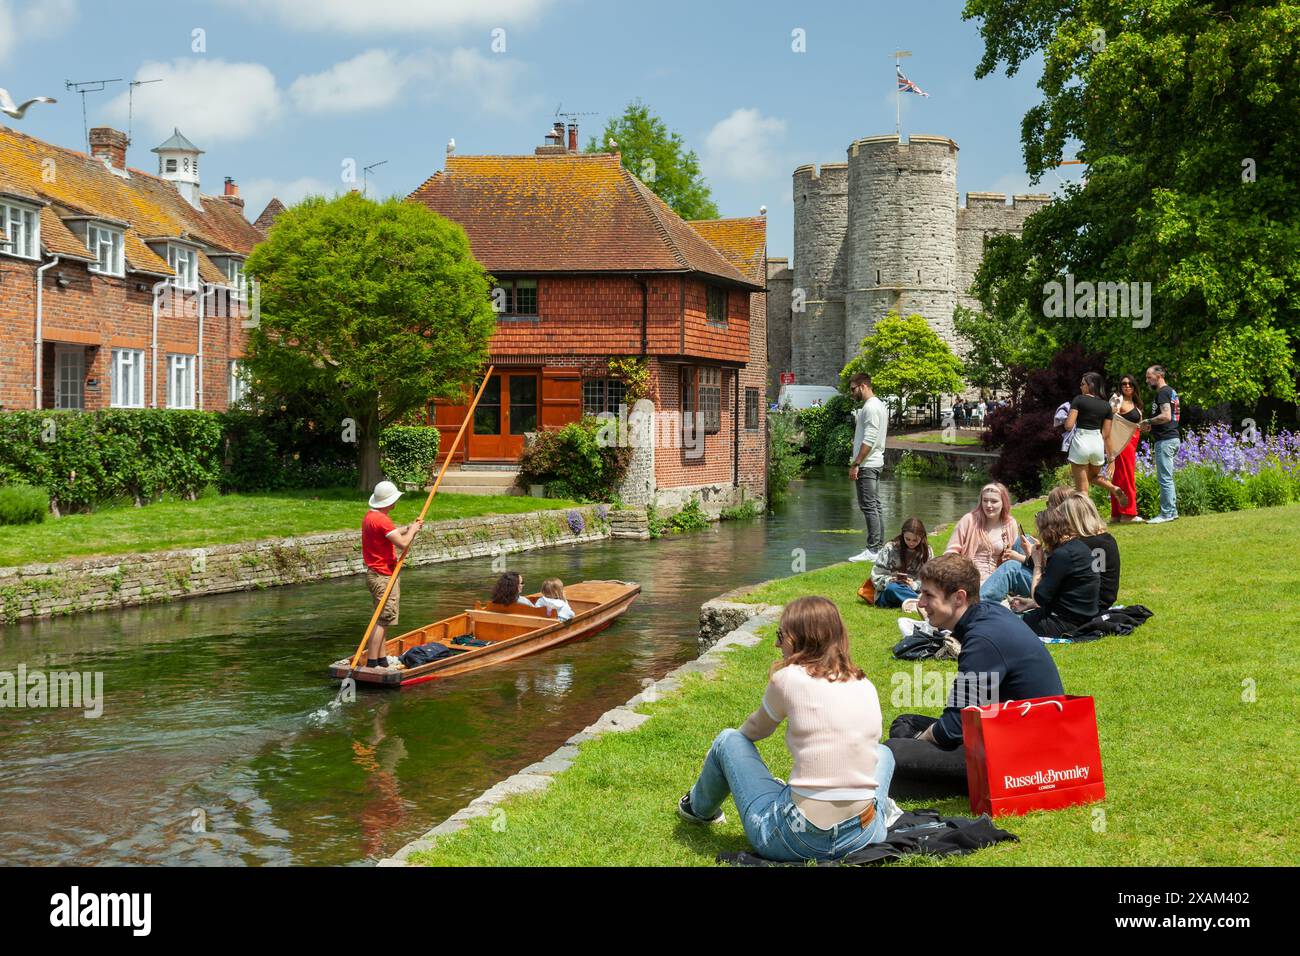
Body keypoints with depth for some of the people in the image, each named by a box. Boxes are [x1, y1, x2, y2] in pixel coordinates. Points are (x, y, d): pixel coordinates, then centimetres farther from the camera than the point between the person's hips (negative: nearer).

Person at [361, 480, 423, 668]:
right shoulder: (382, 520, -21)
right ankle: (372, 663, -9)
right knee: (382, 620, -8)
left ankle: (381, 660, 22)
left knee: (382, 619, 16)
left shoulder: (370, 516, 11)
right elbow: (402, 542, -26)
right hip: (384, 576, -10)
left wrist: (409, 527, 13)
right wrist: (412, 531, -7)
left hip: (375, 574, 10)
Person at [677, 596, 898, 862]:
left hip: (797, 840, -4)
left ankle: (699, 809, 46)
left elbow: (755, 730, 11)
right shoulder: (866, 687, 4)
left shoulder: (787, 678, -8)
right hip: (862, 838, 4)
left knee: (728, 741, 23)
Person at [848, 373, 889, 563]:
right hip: (875, 462, 11)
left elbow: (869, 440, -22)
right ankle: (879, 547, 16)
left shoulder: (870, 407, -15)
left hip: (867, 464, -11)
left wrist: (856, 464, -21)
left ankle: (873, 550, -11)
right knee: (875, 506, 12)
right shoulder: (879, 405, 18)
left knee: (869, 506, -10)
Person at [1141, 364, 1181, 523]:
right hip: (1172, 438, 11)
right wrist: (1151, 426, 15)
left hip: (1165, 440, -11)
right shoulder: (1171, 392, 20)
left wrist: (1148, 421, -12)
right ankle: (1172, 511, 17)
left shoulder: (1163, 393, -12)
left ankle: (1167, 513, -8)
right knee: (1167, 478, 14)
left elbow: (1166, 416, -24)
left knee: (1164, 478, -9)